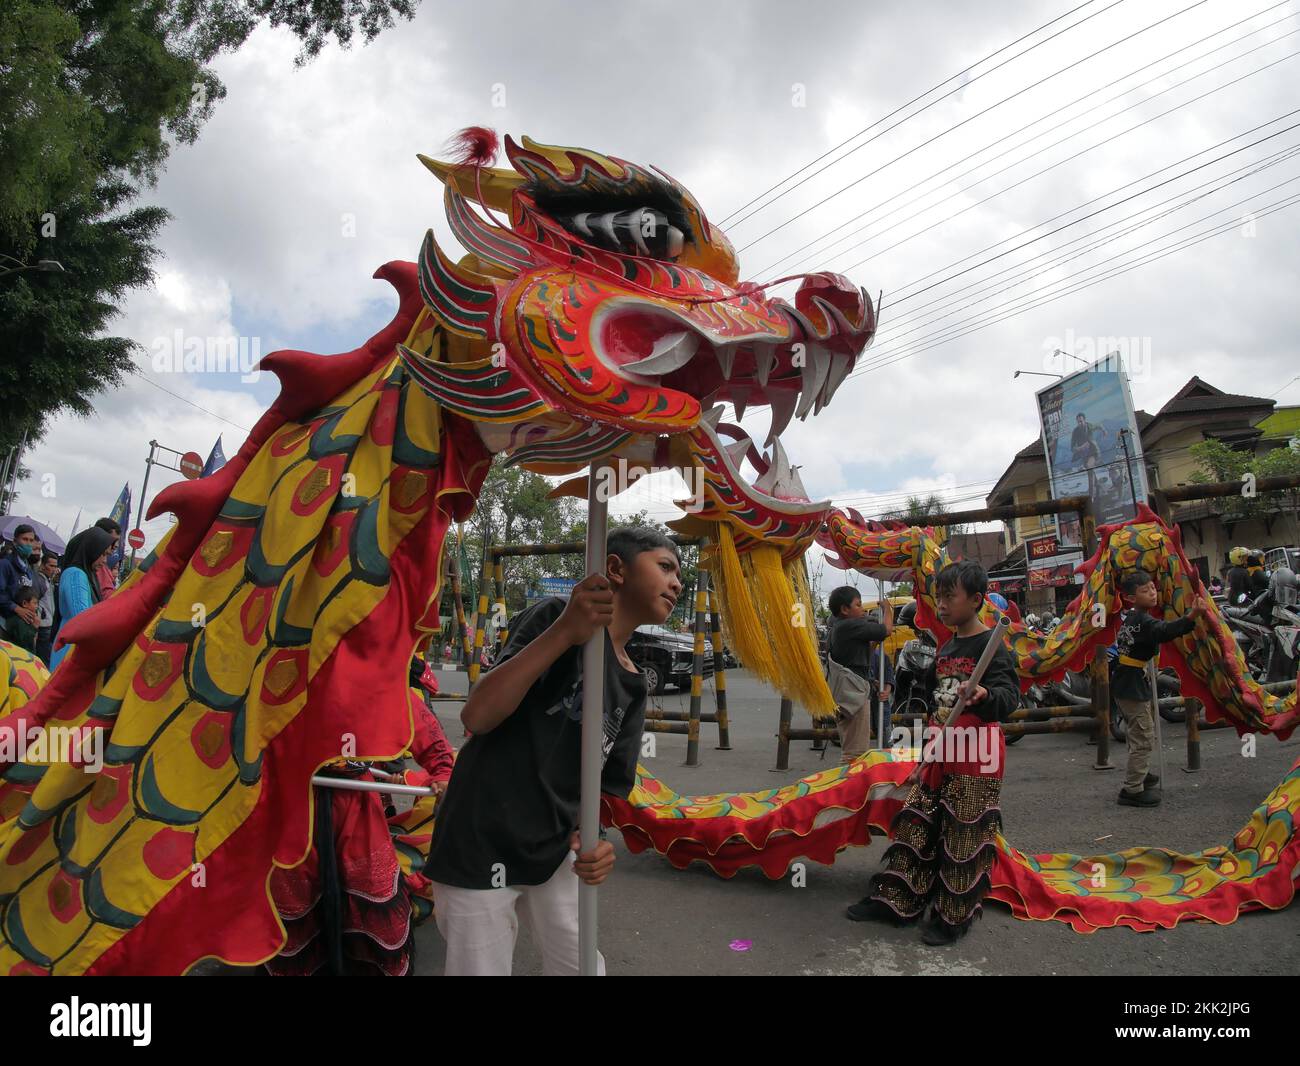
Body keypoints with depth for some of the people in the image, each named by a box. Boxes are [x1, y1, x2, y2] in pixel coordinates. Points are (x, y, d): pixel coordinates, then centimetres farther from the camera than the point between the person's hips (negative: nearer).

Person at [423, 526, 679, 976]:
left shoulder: (633, 686, 6)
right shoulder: (559, 619, -15)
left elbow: (603, 779, 10)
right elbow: (477, 717, -25)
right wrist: (565, 632, -34)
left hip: (555, 851, 7)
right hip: (481, 846, -7)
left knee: (582, 966, 17)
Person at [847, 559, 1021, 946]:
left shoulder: (990, 643, -12)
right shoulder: (946, 648, 13)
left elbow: (1010, 694, -26)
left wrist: (985, 694, -43)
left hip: (976, 755, -8)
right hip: (941, 750, 8)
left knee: (963, 835, 1)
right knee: (917, 824, 11)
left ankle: (954, 916, 14)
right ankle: (896, 900, 20)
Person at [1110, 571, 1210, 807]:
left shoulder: (1129, 618, 9)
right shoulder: (1143, 622, -21)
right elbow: (1165, 631, -41)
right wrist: (1193, 616, -53)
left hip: (1124, 685, 10)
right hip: (1133, 687, -10)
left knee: (1144, 731, 26)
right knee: (1142, 739, -4)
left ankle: (1138, 775, 41)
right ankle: (1132, 790, 1)